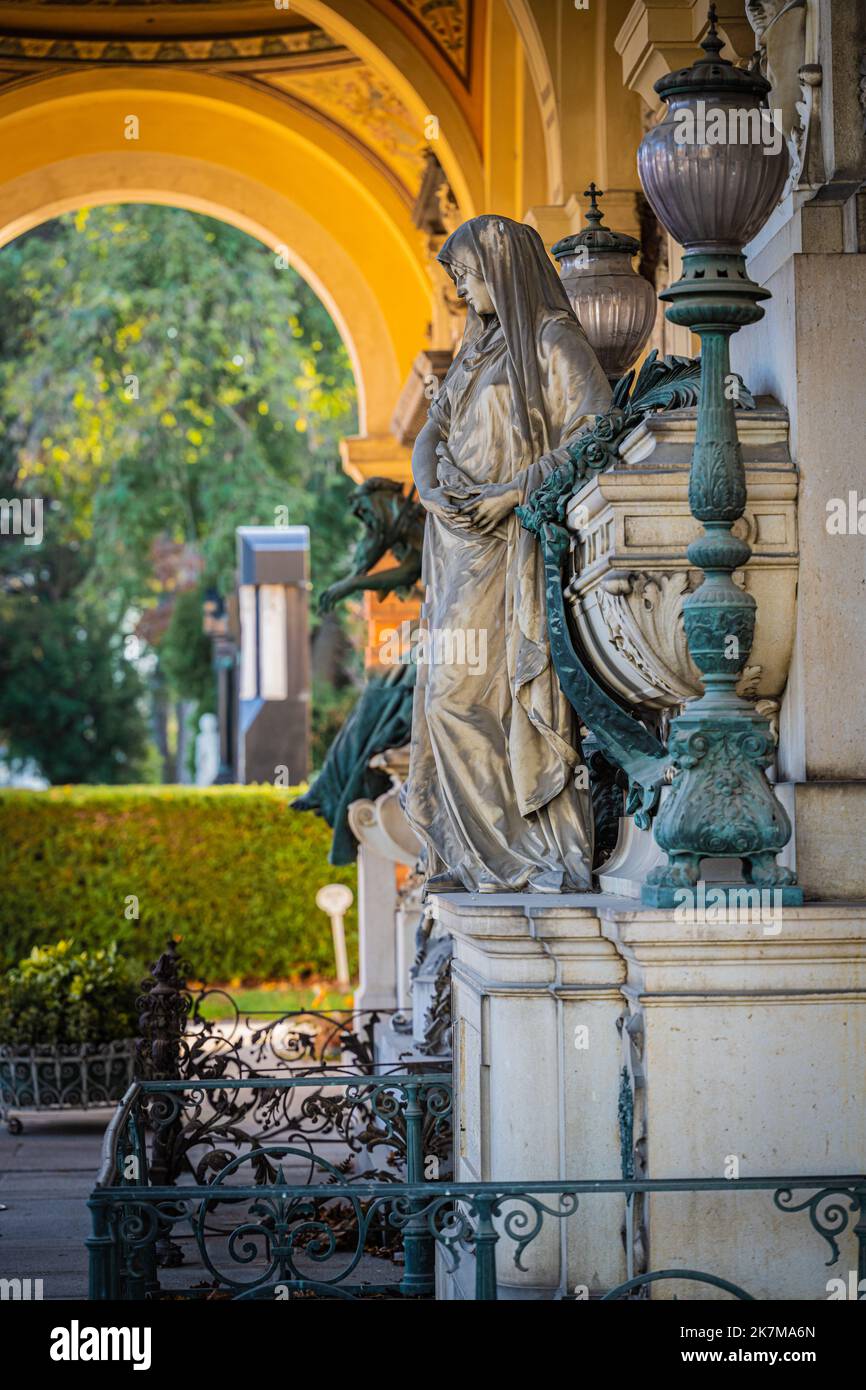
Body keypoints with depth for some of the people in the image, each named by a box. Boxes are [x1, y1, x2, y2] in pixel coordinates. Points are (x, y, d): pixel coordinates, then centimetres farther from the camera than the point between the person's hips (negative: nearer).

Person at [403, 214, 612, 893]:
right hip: (466, 547, 8)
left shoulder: (554, 340, -5)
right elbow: (431, 434, 18)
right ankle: (477, 856, 5)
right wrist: (435, 485, -4)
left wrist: (513, 491, -18)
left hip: (517, 544, -8)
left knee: (465, 696, -14)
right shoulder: (480, 349, 20)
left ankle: (541, 855, -10)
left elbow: (597, 429, -16)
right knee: (453, 697, 3)